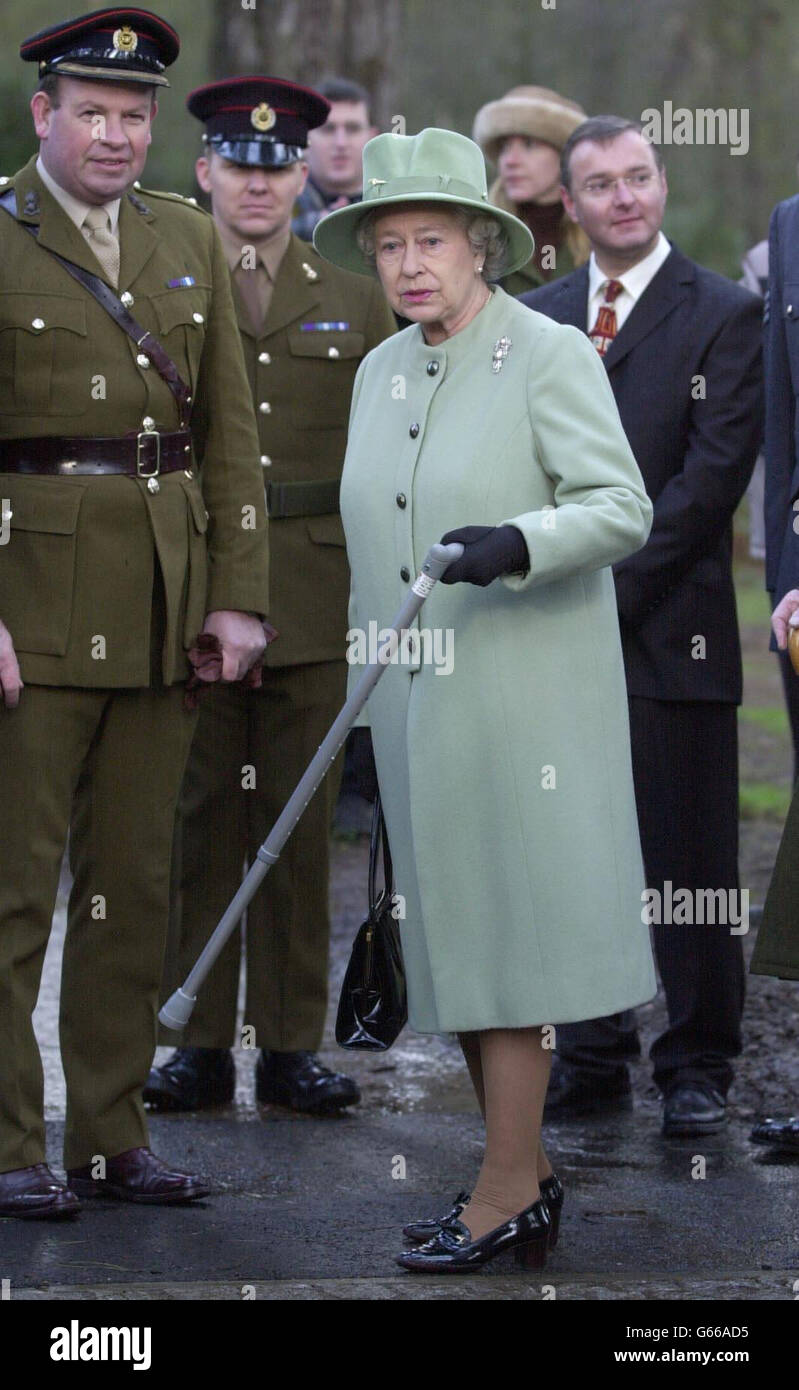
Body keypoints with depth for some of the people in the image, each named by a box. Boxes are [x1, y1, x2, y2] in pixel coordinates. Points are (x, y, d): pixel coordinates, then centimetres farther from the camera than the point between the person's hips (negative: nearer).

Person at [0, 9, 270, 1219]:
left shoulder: (189, 242, 13)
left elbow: (230, 430, 12)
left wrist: (240, 595, 4)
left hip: (164, 611, 5)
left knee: (134, 885, 9)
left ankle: (113, 1136, 18)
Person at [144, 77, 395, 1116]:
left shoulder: (358, 309, 10)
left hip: (314, 605, 1)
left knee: (301, 824, 4)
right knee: (198, 821, 3)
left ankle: (291, 1043, 12)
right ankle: (200, 1042, 10)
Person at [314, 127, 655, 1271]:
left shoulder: (551, 355, -7)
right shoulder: (380, 374, 13)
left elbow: (623, 509, -13)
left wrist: (515, 545, -29)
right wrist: (370, 690, 20)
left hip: (521, 690, -7)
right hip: (416, 702, 7)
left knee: (504, 928, -6)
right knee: (450, 932, 9)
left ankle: (506, 1199, -1)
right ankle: (529, 1173, 19)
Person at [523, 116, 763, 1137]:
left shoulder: (723, 315, -1)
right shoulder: (537, 316, 14)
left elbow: (714, 474, -9)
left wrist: (615, 583, -14)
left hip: (671, 629, -4)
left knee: (690, 861, 0)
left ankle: (697, 1065, 9)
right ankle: (593, 1055, 17)